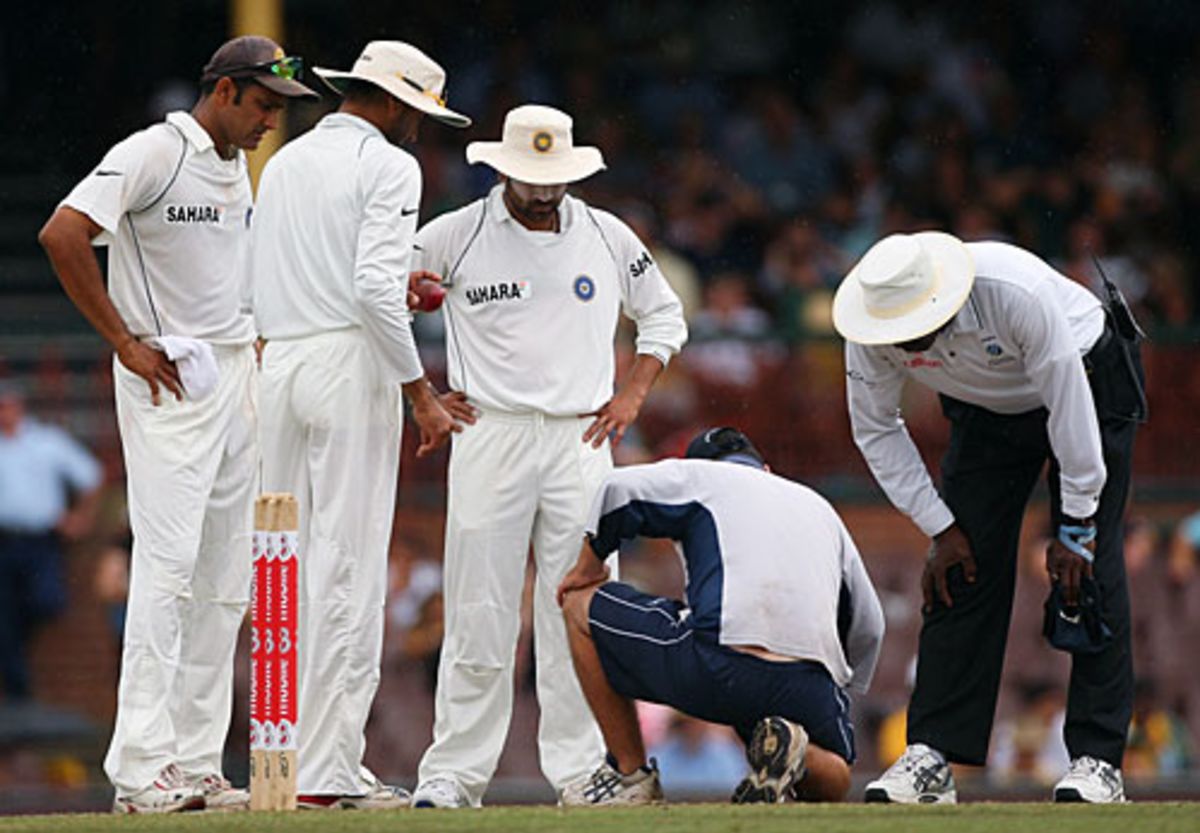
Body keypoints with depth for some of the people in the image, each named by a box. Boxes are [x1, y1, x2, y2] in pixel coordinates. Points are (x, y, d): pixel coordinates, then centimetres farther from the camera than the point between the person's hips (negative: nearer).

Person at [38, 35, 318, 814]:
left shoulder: (239, 168, 16)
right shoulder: (154, 154, -11)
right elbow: (63, 234, -21)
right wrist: (125, 342, -18)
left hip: (235, 374, 9)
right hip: (170, 383, -9)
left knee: (225, 581, 6)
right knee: (169, 565, -15)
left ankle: (197, 765, 9)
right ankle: (143, 770, -17)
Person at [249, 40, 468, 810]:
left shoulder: (284, 163, 18)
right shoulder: (387, 166, -6)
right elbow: (375, 289, -17)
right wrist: (421, 393, -13)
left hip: (278, 366, 7)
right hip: (350, 367, -7)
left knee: (289, 565, 10)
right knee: (348, 567, -7)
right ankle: (329, 770, -11)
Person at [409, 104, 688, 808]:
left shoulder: (609, 239, 9)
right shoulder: (454, 236, 1)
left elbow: (664, 314, 22)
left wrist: (634, 393, 9)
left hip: (582, 441, 2)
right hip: (490, 436, -2)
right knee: (479, 618, -4)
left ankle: (580, 771, 3)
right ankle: (454, 773, 0)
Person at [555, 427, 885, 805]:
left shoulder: (700, 476, 19)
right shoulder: (820, 507, 33)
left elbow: (621, 489, -1)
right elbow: (868, 625, 31)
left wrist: (588, 566, 16)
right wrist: (841, 697, 40)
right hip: (810, 686, 4)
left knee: (582, 607, 19)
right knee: (833, 780, 32)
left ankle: (631, 773, 18)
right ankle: (793, 756, -6)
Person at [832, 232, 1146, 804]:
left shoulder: (1018, 294, -40)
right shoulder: (870, 335, -26)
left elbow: (1071, 411, -29)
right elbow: (875, 430, -9)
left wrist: (1074, 529, -23)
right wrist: (940, 528, -12)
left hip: (1087, 385, -4)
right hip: (988, 410, 4)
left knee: (1089, 567, -14)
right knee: (961, 571, -8)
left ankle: (1098, 760, -13)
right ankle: (931, 757, -7)